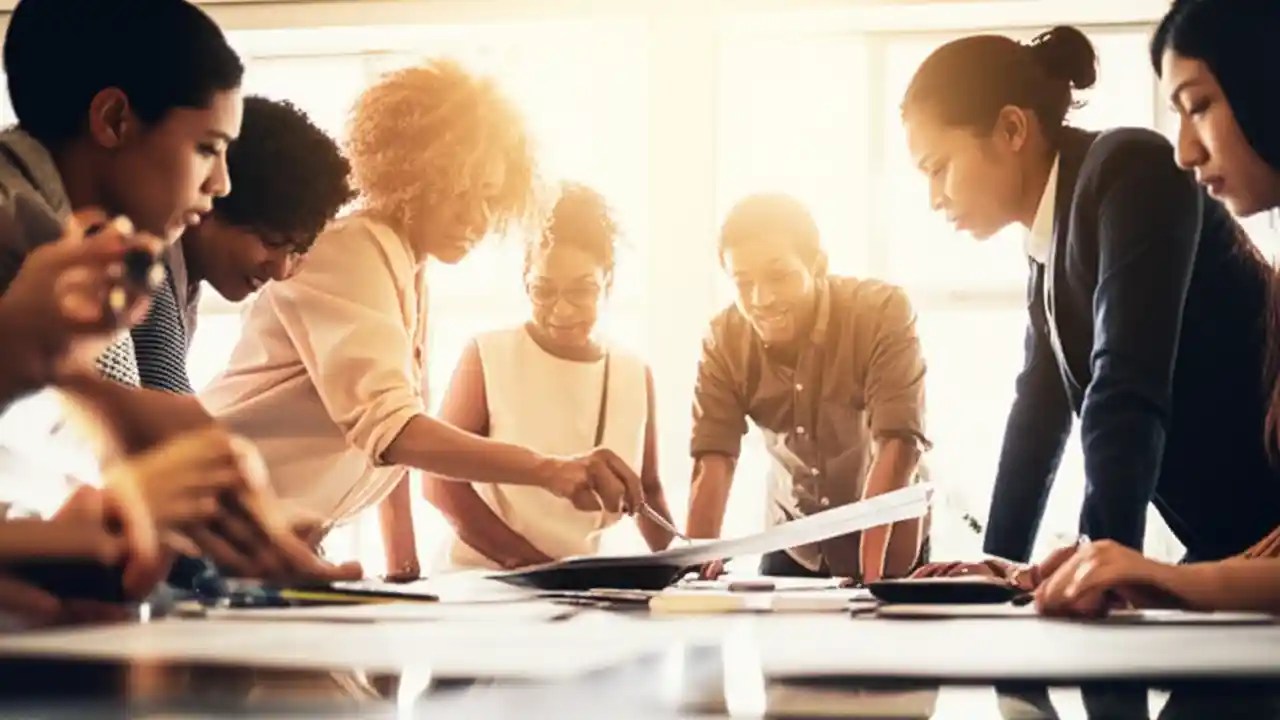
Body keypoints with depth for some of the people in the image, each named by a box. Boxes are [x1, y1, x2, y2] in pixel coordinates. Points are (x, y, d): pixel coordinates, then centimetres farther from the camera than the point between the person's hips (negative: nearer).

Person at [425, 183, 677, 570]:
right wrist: (527, 560, -15)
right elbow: (442, 478, -5)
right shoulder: (487, 356, -3)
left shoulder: (635, 375, 7)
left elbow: (648, 489, 16)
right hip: (483, 578, -3)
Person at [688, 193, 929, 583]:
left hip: (885, 536, -3)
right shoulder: (723, 341, -14)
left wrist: (872, 574, -39)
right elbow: (713, 462, -18)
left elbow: (896, 446, -30)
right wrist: (697, 564, -32)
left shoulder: (883, 312, -24)